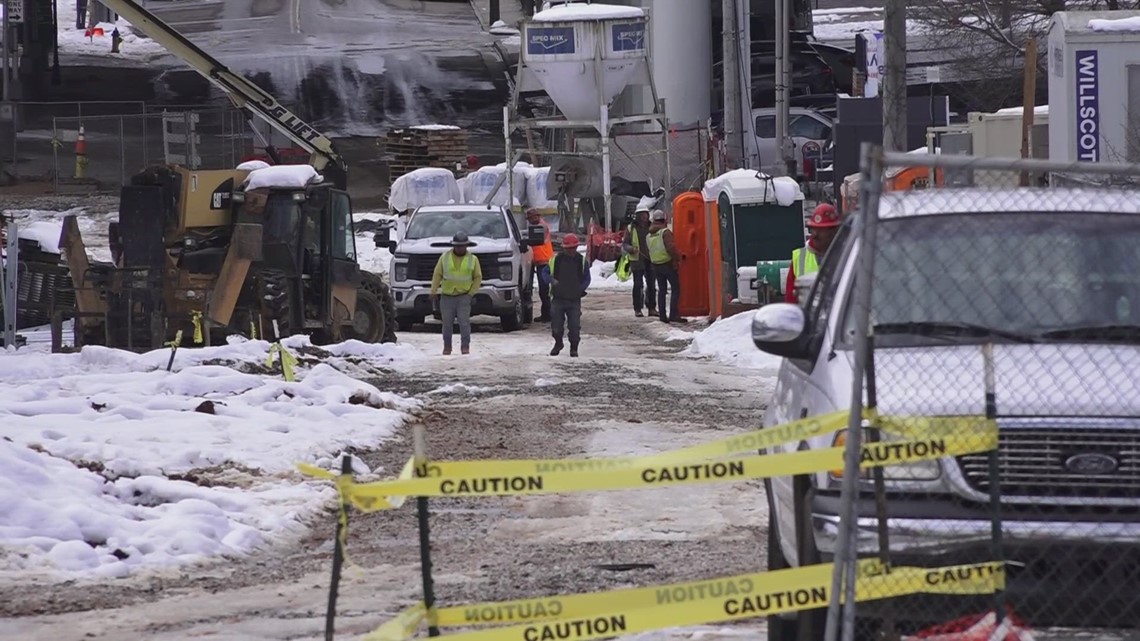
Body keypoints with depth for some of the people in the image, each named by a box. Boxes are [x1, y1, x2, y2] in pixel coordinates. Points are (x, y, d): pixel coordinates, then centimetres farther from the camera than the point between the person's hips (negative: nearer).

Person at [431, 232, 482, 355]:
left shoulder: (472, 259, 5)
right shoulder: (445, 257, 5)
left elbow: (478, 277, 8)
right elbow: (437, 275, 5)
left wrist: (471, 293, -3)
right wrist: (433, 292, -2)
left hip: (464, 296, -1)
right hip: (447, 296, 1)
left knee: (464, 321, -10)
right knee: (447, 323, 3)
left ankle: (465, 346, -6)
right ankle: (447, 347, 12)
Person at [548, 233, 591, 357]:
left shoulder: (582, 261, 2)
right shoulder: (556, 259, -1)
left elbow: (587, 278, 11)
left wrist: (581, 288, -5)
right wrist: (552, 281, -12)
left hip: (574, 299, 0)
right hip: (558, 298, 0)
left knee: (575, 326, -4)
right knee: (556, 324, 4)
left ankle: (574, 348, 11)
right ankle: (558, 343, 29)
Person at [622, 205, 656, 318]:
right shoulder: (631, 228, 4)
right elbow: (625, 244, 4)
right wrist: (631, 249, -17)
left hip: (651, 261, 3)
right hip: (637, 261, -3)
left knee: (651, 285, 4)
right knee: (638, 285, -2)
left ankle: (652, 308, 10)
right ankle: (637, 309, 1)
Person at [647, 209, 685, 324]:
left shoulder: (649, 236, 9)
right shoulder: (665, 232, -12)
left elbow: (649, 250, 12)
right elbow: (671, 248, -21)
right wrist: (677, 259, -7)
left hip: (656, 266, 6)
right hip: (668, 263, -6)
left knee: (662, 290, 14)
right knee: (675, 289, -2)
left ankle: (662, 315, 10)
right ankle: (673, 314, -11)